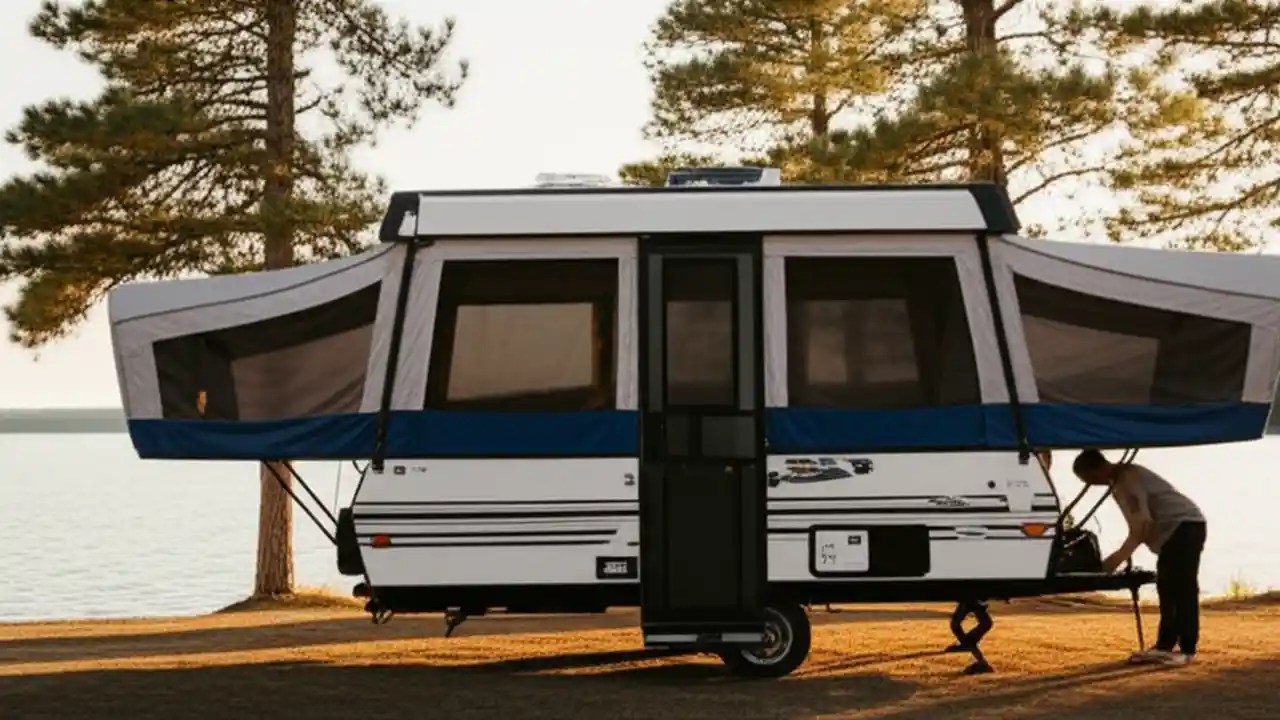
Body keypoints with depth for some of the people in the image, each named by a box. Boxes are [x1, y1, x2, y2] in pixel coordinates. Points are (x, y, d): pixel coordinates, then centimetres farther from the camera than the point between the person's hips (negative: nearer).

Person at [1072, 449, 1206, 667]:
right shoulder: (1118, 484, 13)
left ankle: (1187, 649, -12)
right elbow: (1138, 526, 15)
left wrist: (1117, 558, -19)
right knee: (1167, 588, 9)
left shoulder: (1128, 478, -17)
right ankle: (1165, 645, 12)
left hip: (1185, 525, -10)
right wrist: (1121, 556, 5)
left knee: (1183, 588, -12)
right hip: (1171, 531, 10)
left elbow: (1144, 524, -23)